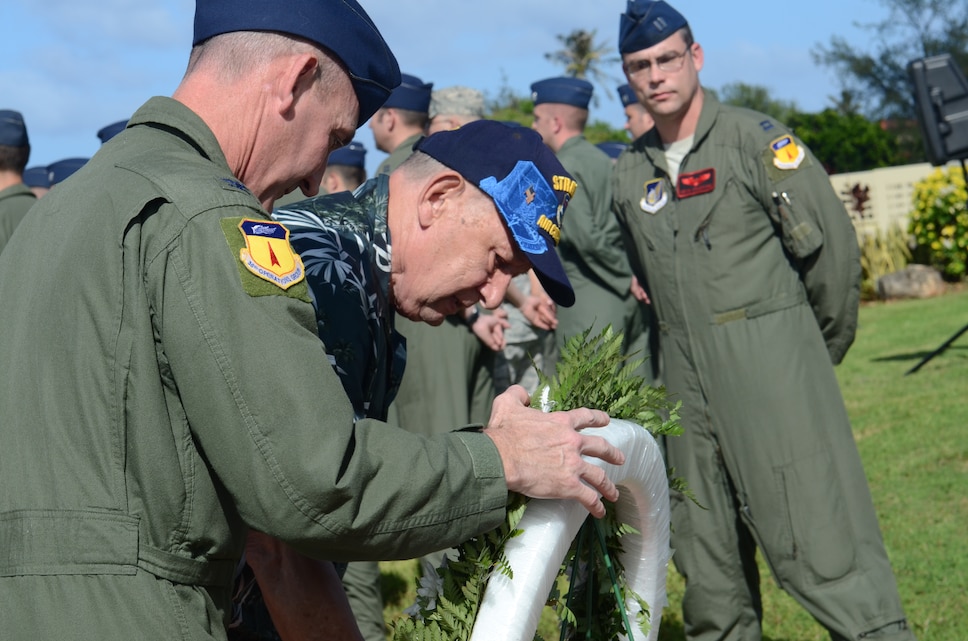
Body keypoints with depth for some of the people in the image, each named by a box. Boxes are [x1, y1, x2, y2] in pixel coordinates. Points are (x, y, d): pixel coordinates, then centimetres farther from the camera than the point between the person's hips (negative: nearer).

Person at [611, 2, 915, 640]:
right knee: (705, 550, 11)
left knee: (816, 538, -10)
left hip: (771, 360, -5)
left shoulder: (755, 138, -6)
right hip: (685, 375, 6)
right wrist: (685, 347, 12)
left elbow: (834, 244, -5)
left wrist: (821, 348, 4)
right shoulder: (629, 173, 10)